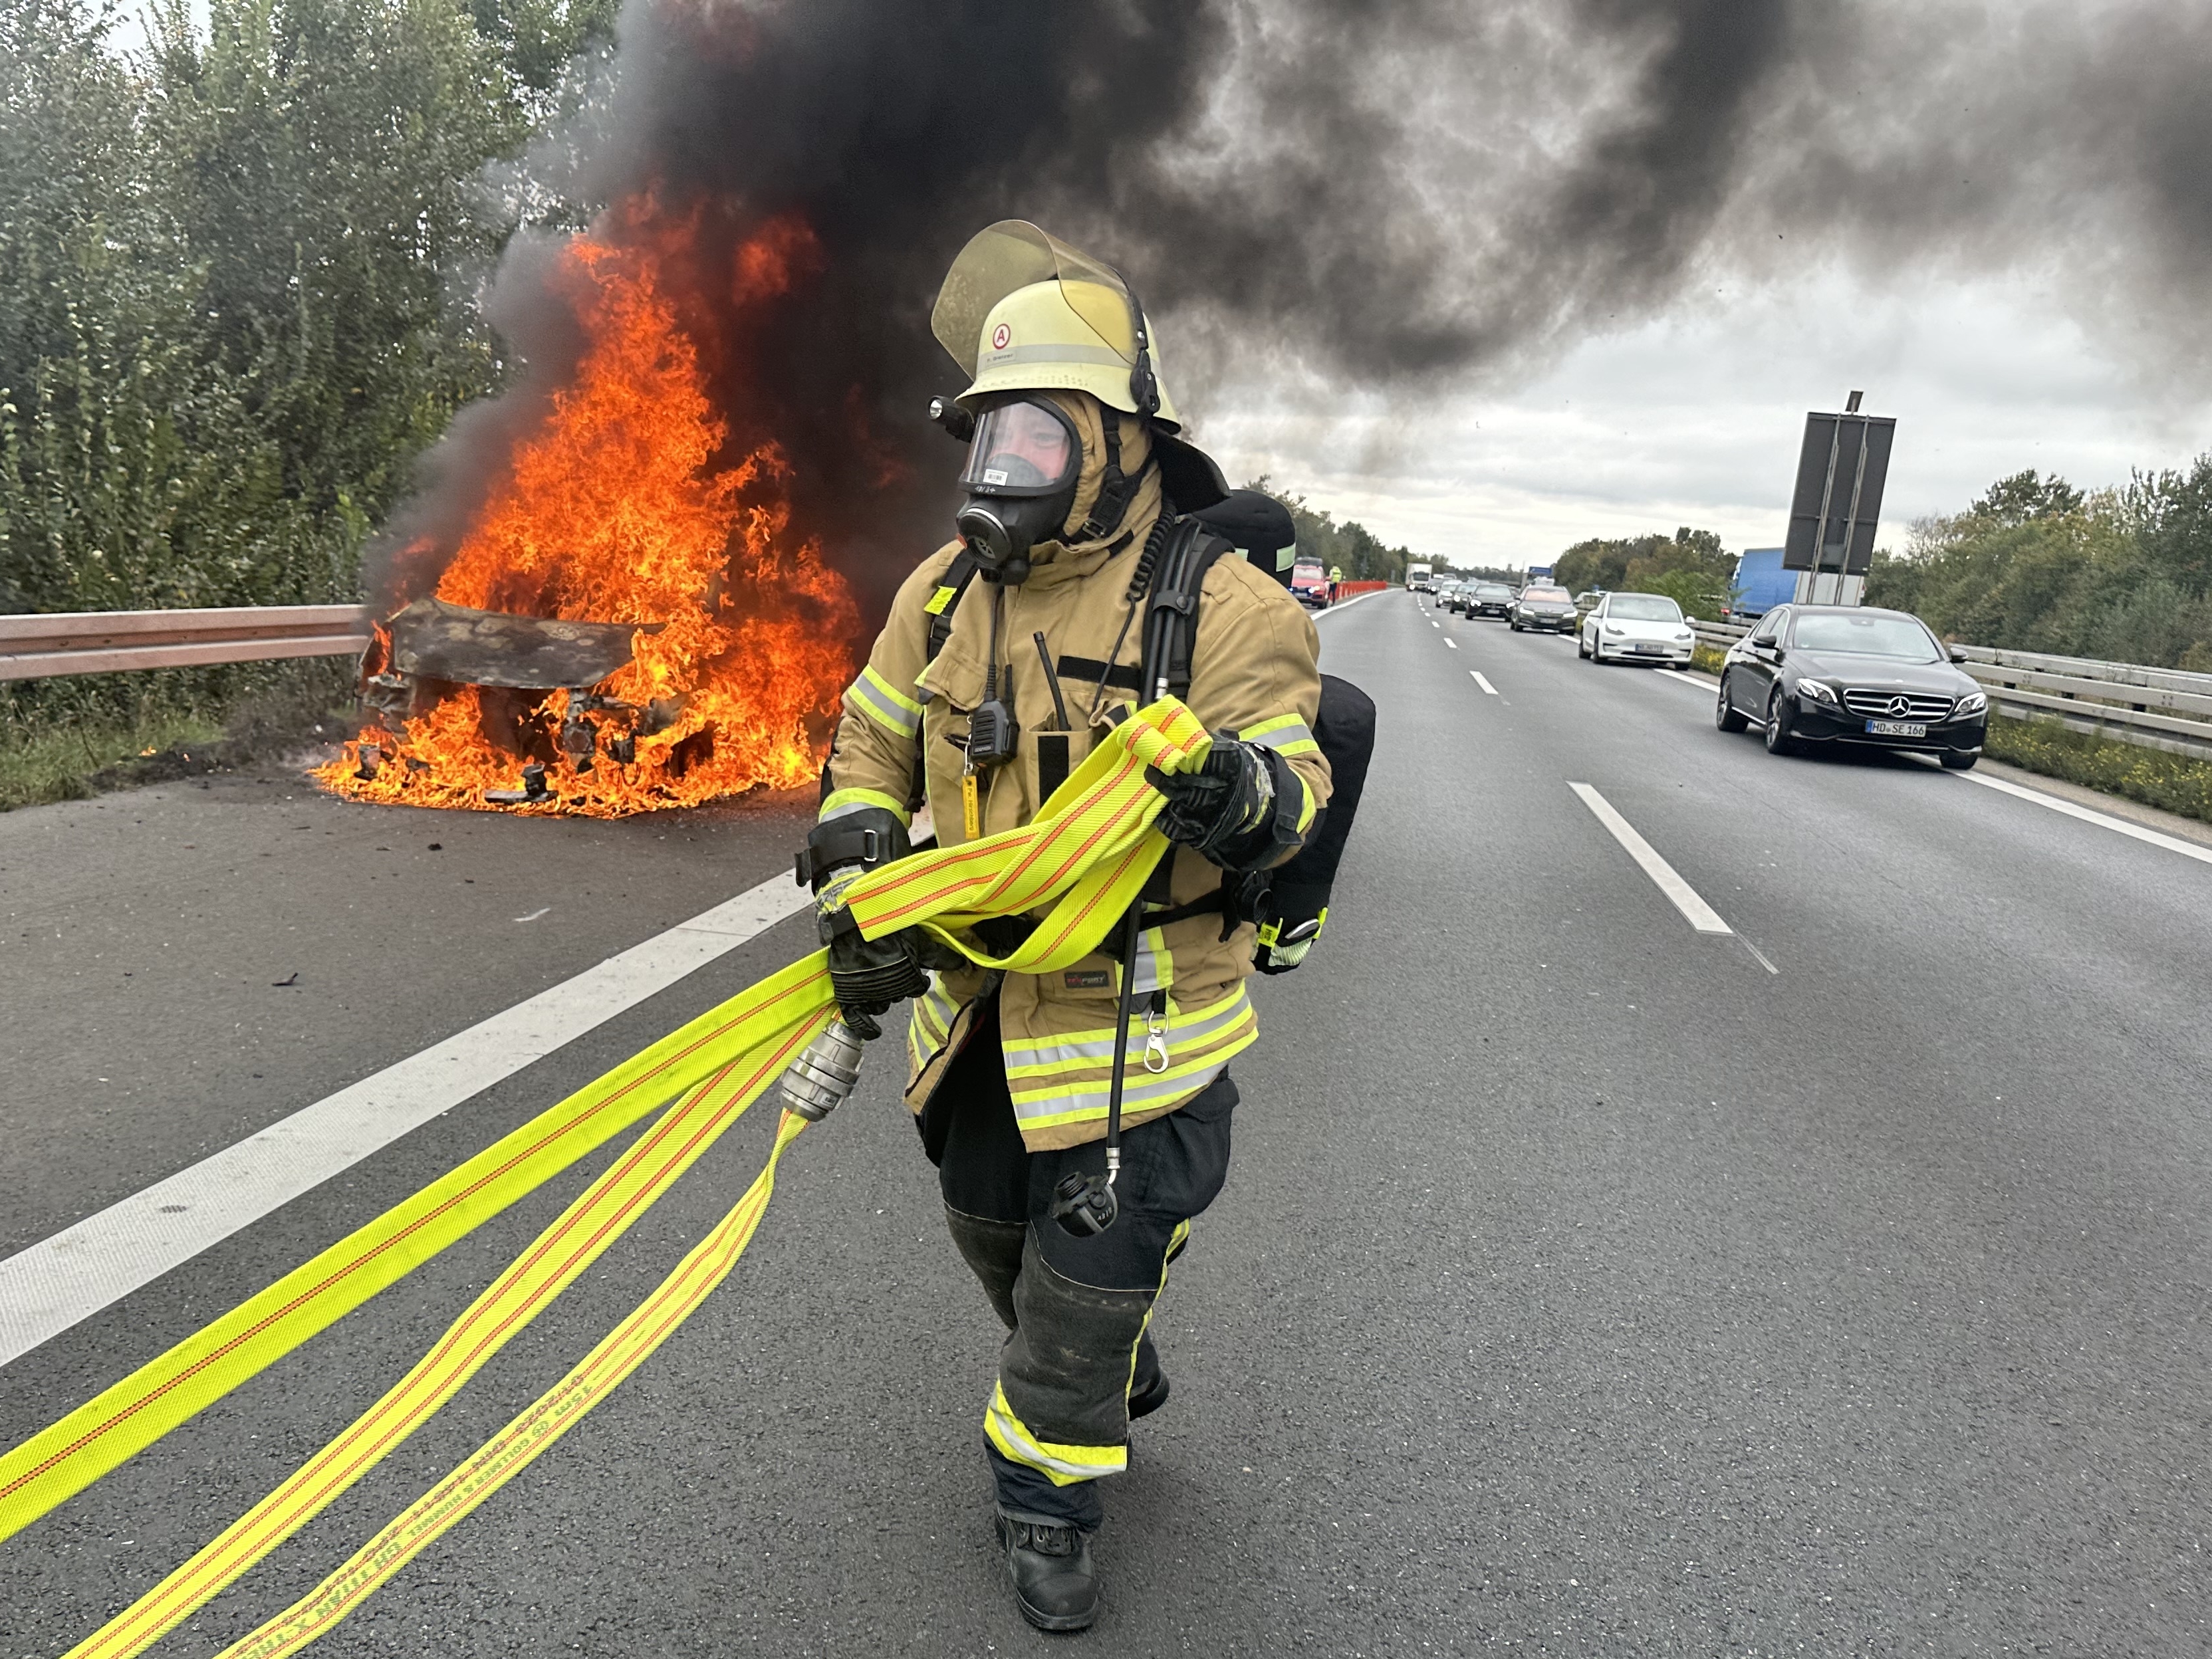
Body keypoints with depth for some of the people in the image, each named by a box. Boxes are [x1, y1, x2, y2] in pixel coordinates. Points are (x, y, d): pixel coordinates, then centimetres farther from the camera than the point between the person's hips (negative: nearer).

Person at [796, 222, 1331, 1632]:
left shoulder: (1218, 605, -15)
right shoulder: (950, 589, 2)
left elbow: (1294, 788, -18)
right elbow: (871, 753, 10)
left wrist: (1241, 792, -43)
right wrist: (863, 907, -4)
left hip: (1136, 1017, -6)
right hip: (980, 1003, 7)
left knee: (1088, 1275, 4)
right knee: (995, 1233, 24)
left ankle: (1052, 1493, 33)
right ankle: (1117, 1382, 53)